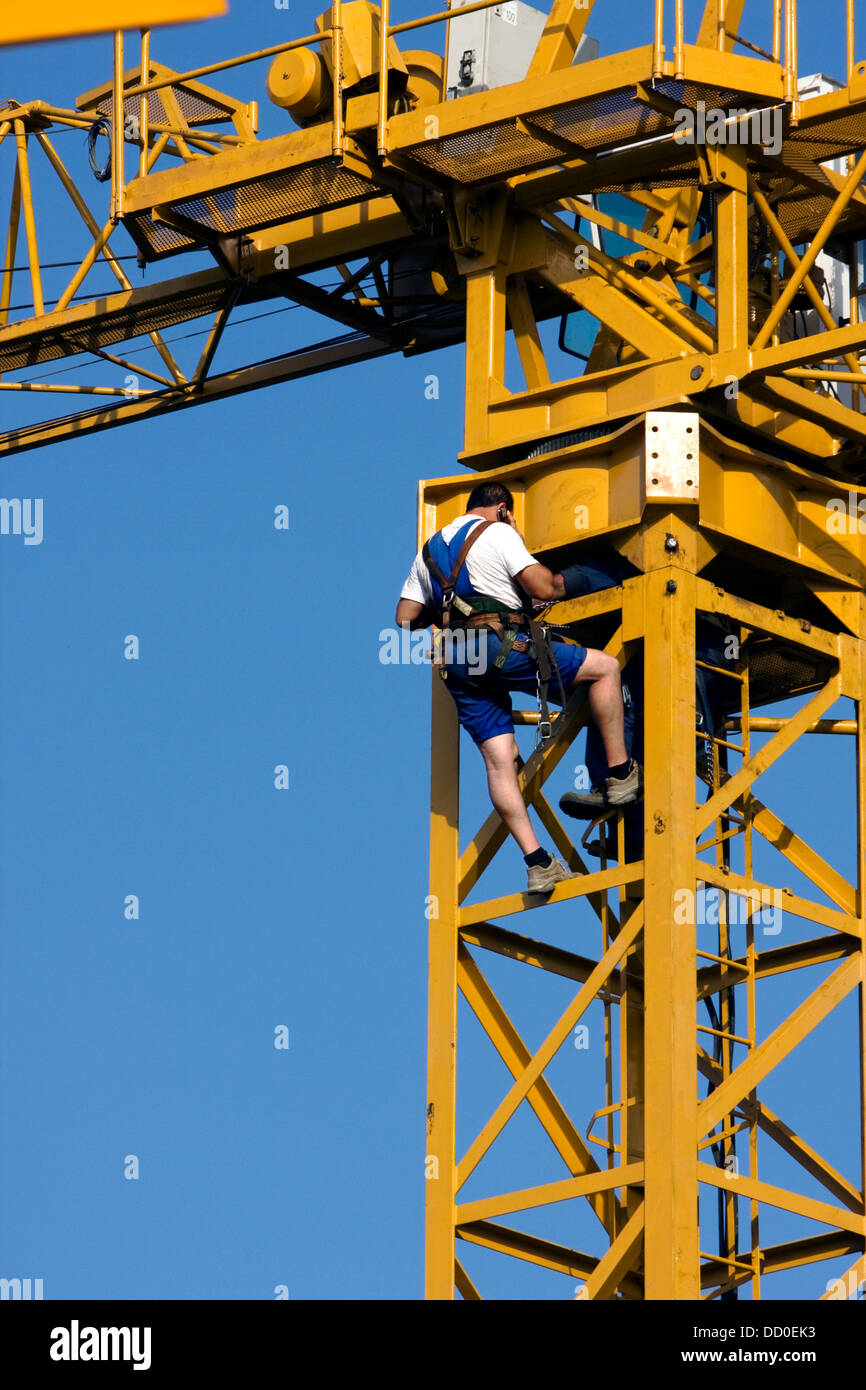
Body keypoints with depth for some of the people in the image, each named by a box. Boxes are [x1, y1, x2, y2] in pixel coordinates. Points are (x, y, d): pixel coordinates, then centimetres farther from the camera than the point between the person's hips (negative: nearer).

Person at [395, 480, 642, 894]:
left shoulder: (430, 549, 23)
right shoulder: (498, 533, 2)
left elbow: (405, 617, 21)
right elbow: (542, 588, -9)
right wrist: (567, 581, 14)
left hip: (457, 663, 7)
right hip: (501, 646, -7)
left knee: (498, 760, 4)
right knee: (605, 667, 4)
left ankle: (538, 864, -2)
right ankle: (620, 776, 2)